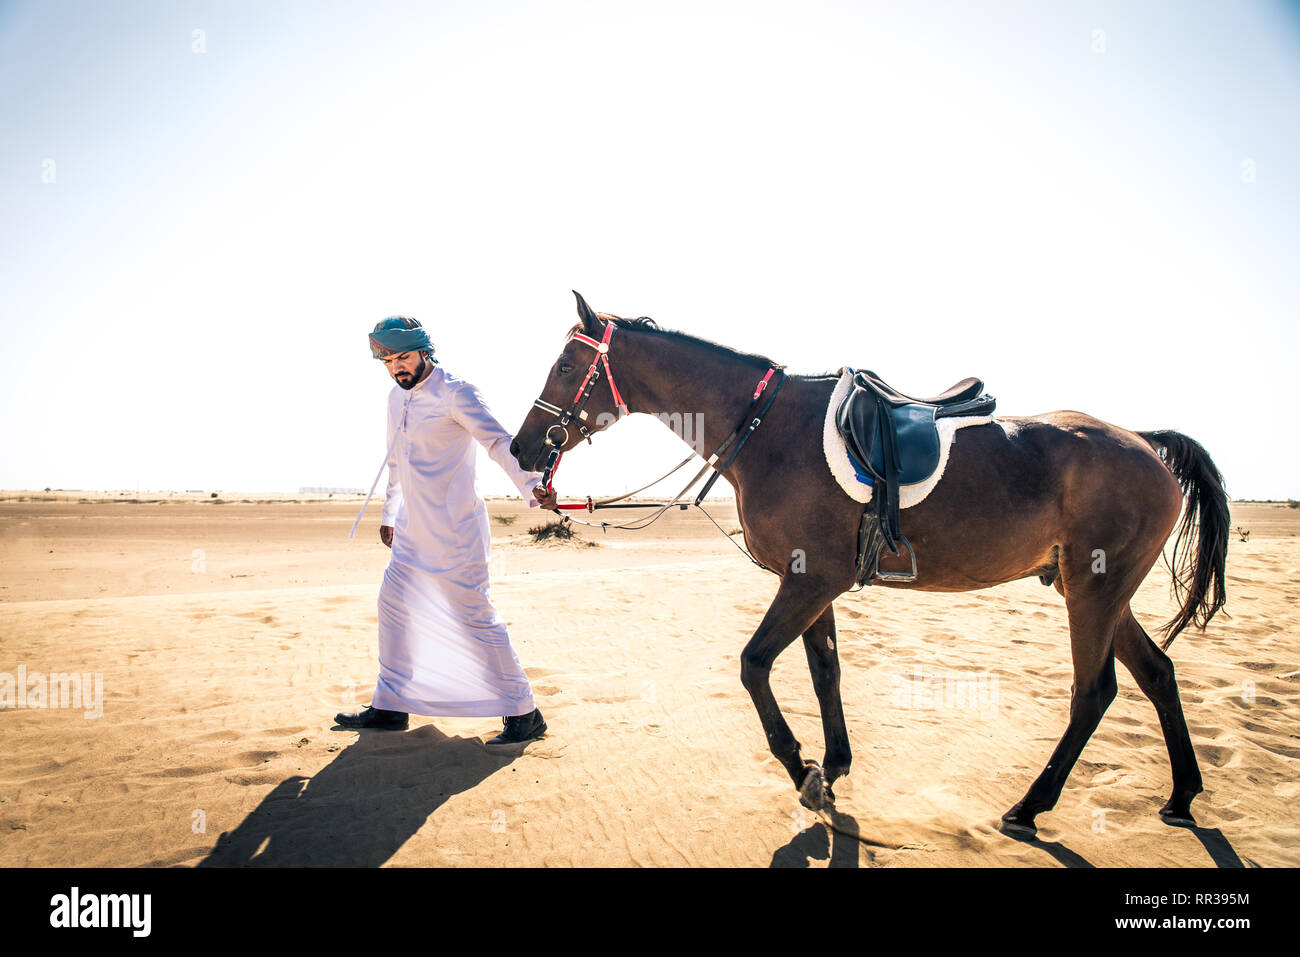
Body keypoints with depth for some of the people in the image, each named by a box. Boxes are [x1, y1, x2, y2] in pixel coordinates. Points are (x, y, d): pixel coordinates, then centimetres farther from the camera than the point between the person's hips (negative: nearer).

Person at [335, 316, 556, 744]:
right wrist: (388, 514, 29)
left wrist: (531, 485, -40)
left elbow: (499, 442, -24)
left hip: (454, 531, -8)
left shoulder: (455, 393, -13)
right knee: (393, 605, 14)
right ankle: (390, 706, 29)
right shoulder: (397, 397, 12)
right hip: (413, 531, 8)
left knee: (475, 617, -7)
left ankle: (523, 713, 4)